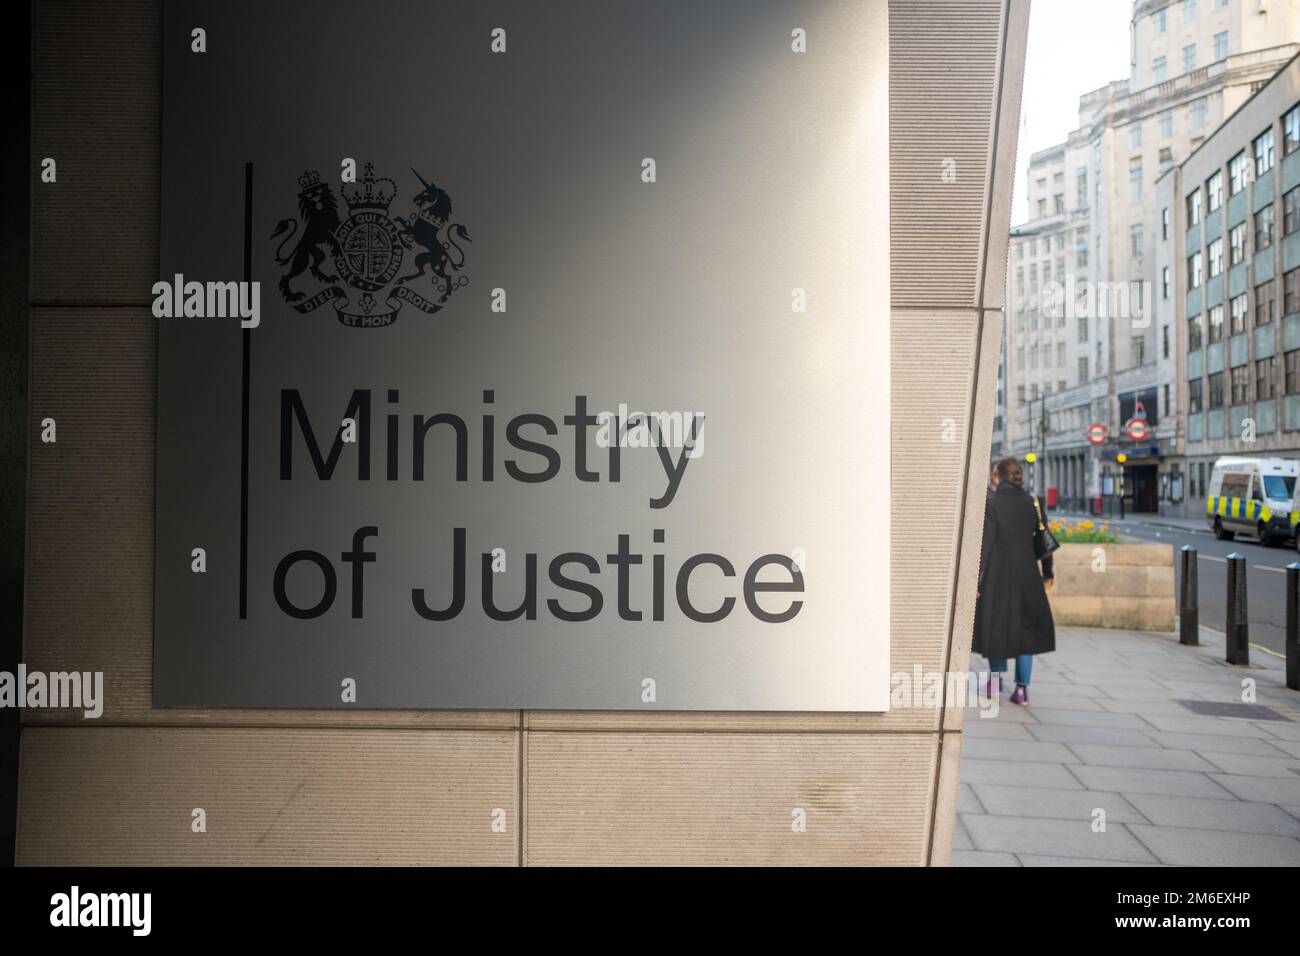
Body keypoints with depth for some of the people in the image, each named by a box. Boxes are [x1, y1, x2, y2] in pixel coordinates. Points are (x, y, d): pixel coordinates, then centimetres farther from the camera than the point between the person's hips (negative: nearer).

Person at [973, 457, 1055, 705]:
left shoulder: (991, 502, -9)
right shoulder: (1032, 502, 3)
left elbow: (986, 543, -13)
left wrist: (977, 579, -10)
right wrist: (1047, 573, 19)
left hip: (997, 574, -3)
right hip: (1027, 574, 3)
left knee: (994, 622, 15)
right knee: (1026, 626, 11)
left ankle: (996, 675, 15)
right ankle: (1022, 687, 9)